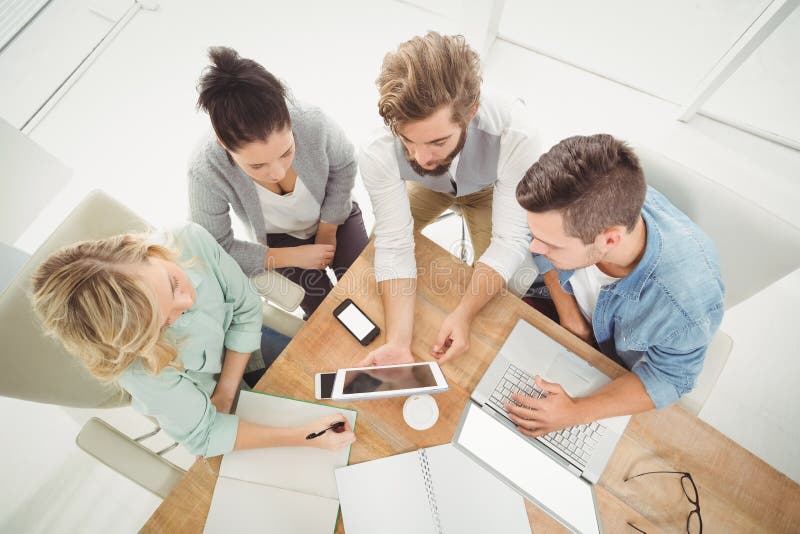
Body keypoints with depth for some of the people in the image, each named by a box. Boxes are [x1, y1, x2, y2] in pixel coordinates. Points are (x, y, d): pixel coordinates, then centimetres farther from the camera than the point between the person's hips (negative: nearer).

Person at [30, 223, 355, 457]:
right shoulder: (136, 367, -40)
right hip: (198, 397, -3)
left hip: (241, 344, 3)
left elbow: (247, 309, -20)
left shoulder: (191, 241, -35)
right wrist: (303, 436, -36)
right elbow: (202, 435, -29)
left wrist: (225, 393, -19)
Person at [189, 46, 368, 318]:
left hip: (333, 215, 1)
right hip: (279, 238, -1)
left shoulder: (313, 122, -34)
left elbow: (343, 167, -11)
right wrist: (292, 257, -21)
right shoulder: (206, 172, -35)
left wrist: (328, 232, -8)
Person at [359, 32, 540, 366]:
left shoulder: (513, 134, -43)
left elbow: (511, 240, -35)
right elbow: (394, 246, -33)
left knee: (493, 291, -7)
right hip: (429, 187, 2)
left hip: (487, 189, -1)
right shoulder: (379, 156, -39)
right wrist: (398, 341, -43)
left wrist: (463, 314, -46)